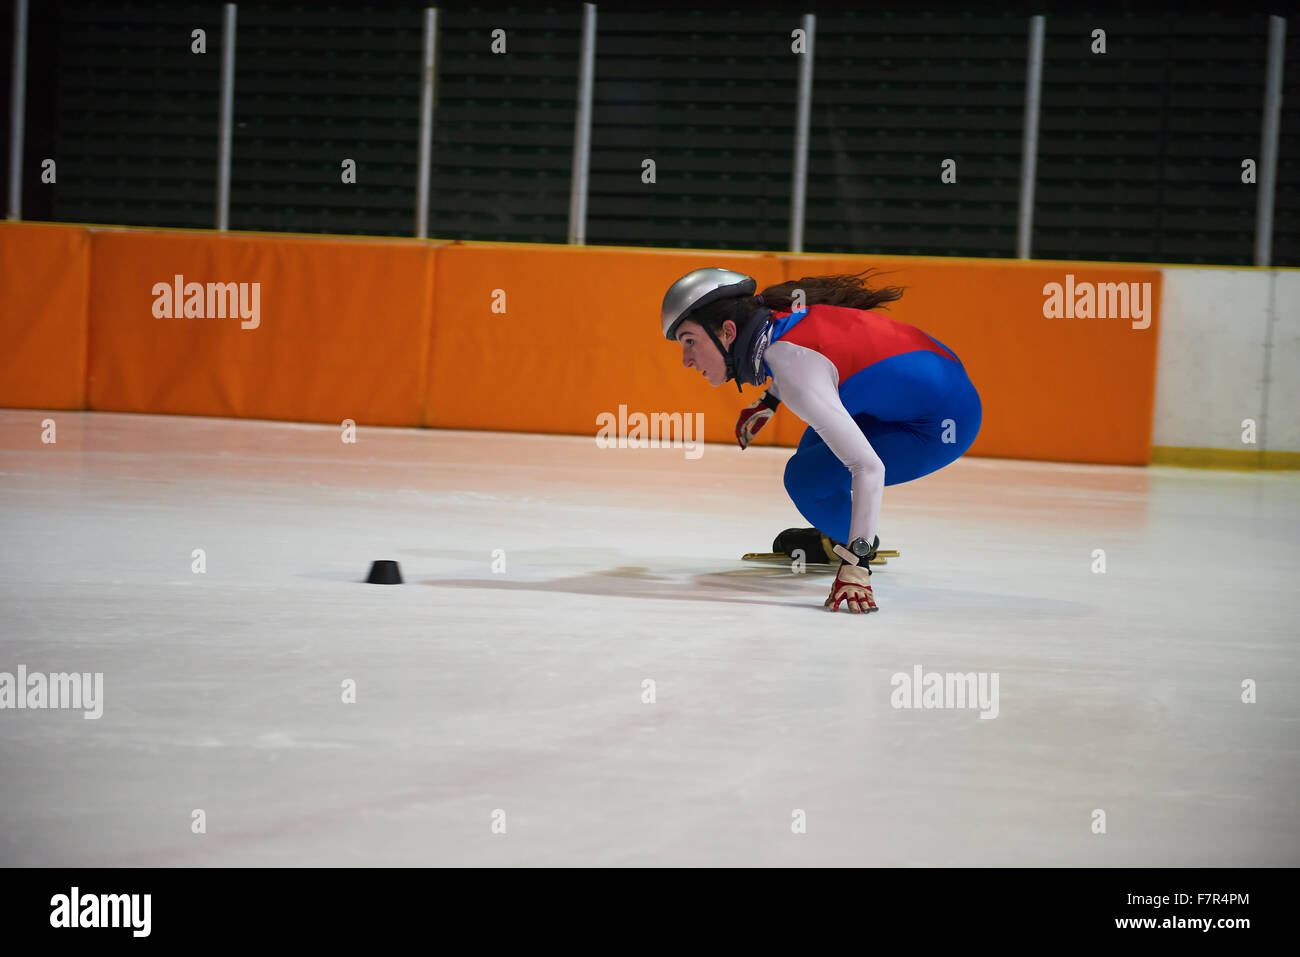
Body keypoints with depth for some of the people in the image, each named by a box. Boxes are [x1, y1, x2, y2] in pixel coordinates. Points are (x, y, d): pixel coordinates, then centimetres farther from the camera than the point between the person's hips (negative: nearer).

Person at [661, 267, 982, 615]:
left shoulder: (791, 367, -28)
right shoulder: (774, 316, -4)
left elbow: (868, 468, -33)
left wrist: (855, 563, -36)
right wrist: (768, 401, 26)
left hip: (943, 423, -9)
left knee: (806, 479, -12)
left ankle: (850, 543, 14)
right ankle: (836, 537, 38)